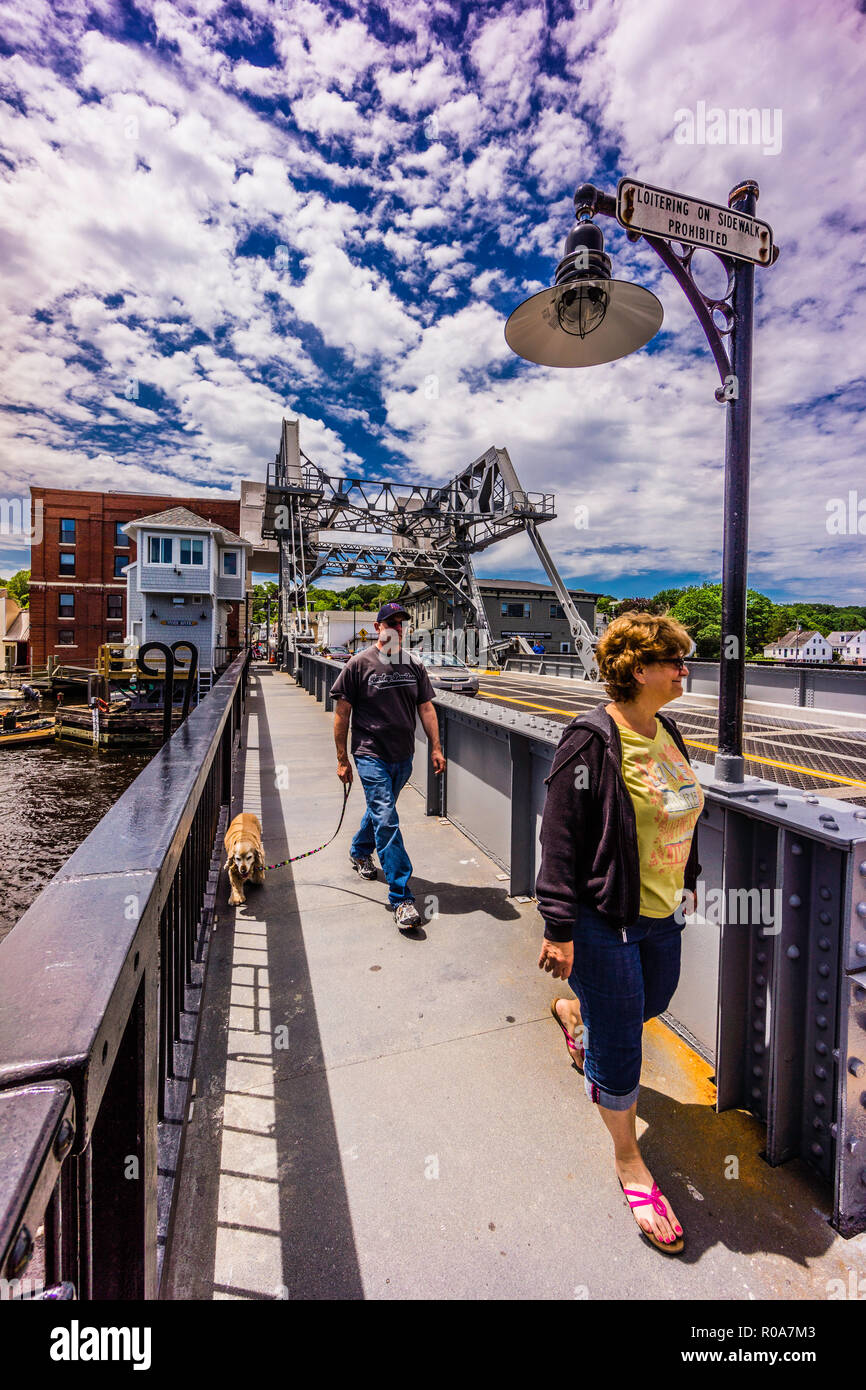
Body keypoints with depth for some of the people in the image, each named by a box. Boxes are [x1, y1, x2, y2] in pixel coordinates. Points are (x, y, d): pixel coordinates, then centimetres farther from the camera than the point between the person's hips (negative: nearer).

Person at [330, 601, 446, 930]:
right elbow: (342, 713, -5)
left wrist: (436, 748, 4)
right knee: (386, 821, -10)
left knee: (381, 808, 22)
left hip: (403, 755, 5)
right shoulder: (359, 663, -7)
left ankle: (359, 851, 51)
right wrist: (342, 759, -6)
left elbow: (426, 708, 11)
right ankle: (401, 897, -4)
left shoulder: (414, 665, 6)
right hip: (371, 755, -5)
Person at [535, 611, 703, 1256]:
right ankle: (629, 1158, 36)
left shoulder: (666, 731, 2)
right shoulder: (592, 741, -23)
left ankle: (573, 1012, 58)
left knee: (651, 1002, 27)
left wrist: (687, 881, 21)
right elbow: (560, 837, -22)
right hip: (605, 918, -8)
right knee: (620, 1042, 8)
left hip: (661, 912, 8)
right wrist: (559, 928, -19)